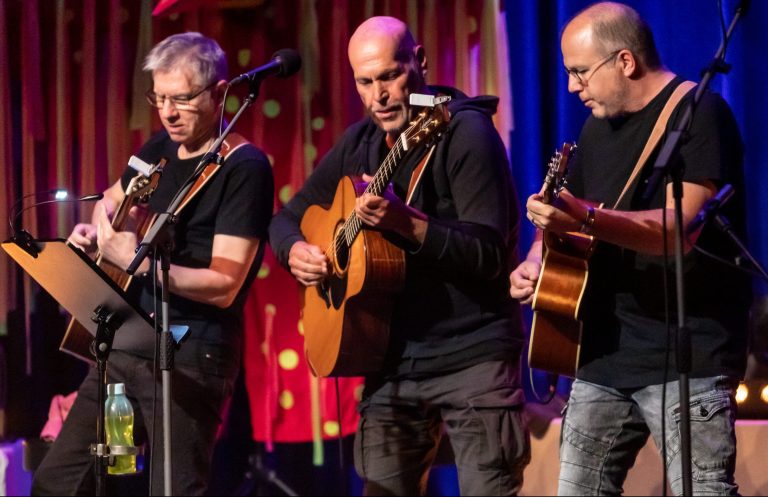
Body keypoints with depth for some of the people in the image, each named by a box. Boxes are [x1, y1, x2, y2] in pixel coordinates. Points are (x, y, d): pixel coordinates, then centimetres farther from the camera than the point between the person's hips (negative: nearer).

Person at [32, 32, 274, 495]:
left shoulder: (245, 168, -14)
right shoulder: (160, 149, 10)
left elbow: (224, 286, -20)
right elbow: (113, 197, 33)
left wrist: (136, 262, -27)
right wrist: (92, 231, 11)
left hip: (194, 354, -8)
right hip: (130, 340, 8)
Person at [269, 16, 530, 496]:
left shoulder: (465, 132, -12)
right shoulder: (359, 143, 10)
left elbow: (488, 255, -20)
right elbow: (288, 217, 20)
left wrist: (407, 222, -32)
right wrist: (295, 251, -3)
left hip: (472, 354, -6)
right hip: (393, 359, 6)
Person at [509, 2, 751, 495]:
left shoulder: (698, 114, -10)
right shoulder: (598, 128, 16)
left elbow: (682, 227, -23)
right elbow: (563, 217, 27)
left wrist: (586, 219, -35)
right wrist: (536, 261, 5)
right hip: (605, 354, 8)